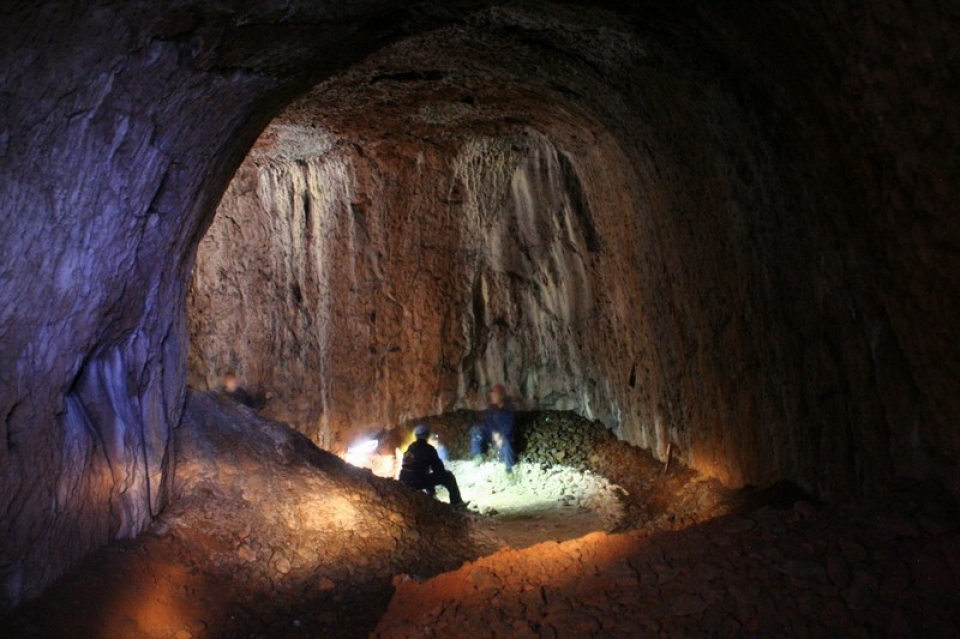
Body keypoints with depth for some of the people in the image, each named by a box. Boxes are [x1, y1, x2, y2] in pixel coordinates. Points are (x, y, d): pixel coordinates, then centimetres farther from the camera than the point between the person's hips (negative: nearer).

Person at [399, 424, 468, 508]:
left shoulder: (410, 447, 9)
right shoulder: (428, 449, -11)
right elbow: (438, 467, -5)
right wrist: (442, 473, 17)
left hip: (404, 480, 7)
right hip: (418, 482, -7)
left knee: (429, 476, 37)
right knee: (448, 476, 3)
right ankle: (457, 502, 9)